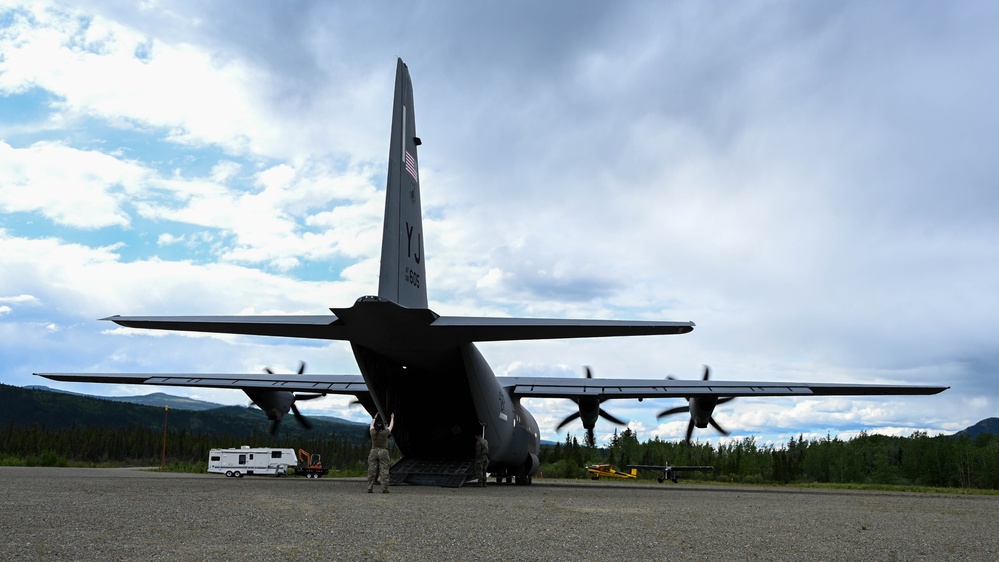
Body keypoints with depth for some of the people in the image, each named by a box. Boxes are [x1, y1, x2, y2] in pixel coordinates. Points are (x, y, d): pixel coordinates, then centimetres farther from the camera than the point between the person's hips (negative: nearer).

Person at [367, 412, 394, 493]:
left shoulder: (373, 432, 1)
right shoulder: (385, 433, -4)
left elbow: (371, 425, 22)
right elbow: (391, 426, 13)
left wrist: (375, 418, 37)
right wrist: (392, 418, 30)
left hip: (373, 452, 3)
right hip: (383, 453, -3)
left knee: (371, 471, 3)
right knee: (384, 471, -3)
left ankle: (369, 488, 0)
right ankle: (384, 489, -7)